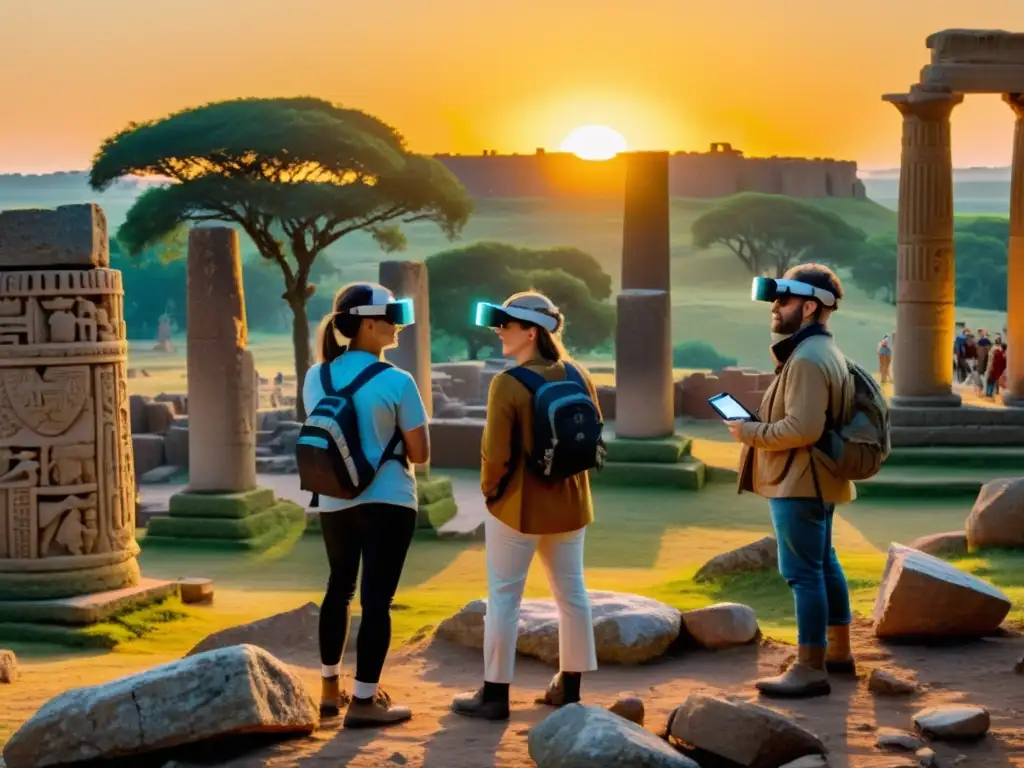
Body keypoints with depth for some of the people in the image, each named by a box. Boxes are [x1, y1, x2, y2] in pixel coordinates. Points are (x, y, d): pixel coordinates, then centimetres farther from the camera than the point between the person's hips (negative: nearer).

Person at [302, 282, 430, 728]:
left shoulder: (316, 377, 1)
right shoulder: (396, 382, -14)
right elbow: (420, 454, -9)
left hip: (334, 502, 6)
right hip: (387, 502, -5)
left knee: (339, 588, 21)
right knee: (376, 598, 0)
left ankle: (330, 689, 29)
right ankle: (364, 702, 2)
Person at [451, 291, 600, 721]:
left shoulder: (508, 383, -19)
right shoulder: (578, 374, 0)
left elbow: (495, 454, -19)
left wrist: (489, 488, -1)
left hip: (518, 505, -6)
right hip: (570, 502, 6)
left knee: (503, 596, 4)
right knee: (571, 593, 14)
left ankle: (495, 696, 9)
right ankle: (569, 688, 24)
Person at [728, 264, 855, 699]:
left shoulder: (808, 359, -21)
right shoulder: (822, 351, 15)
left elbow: (803, 428, -28)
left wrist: (749, 432, -16)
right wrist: (758, 425, 9)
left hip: (798, 482, -11)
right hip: (815, 479, 11)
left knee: (802, 572, -8)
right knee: (824, 564, 19)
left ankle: (810, 670, -5)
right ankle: (838, 651, 29)